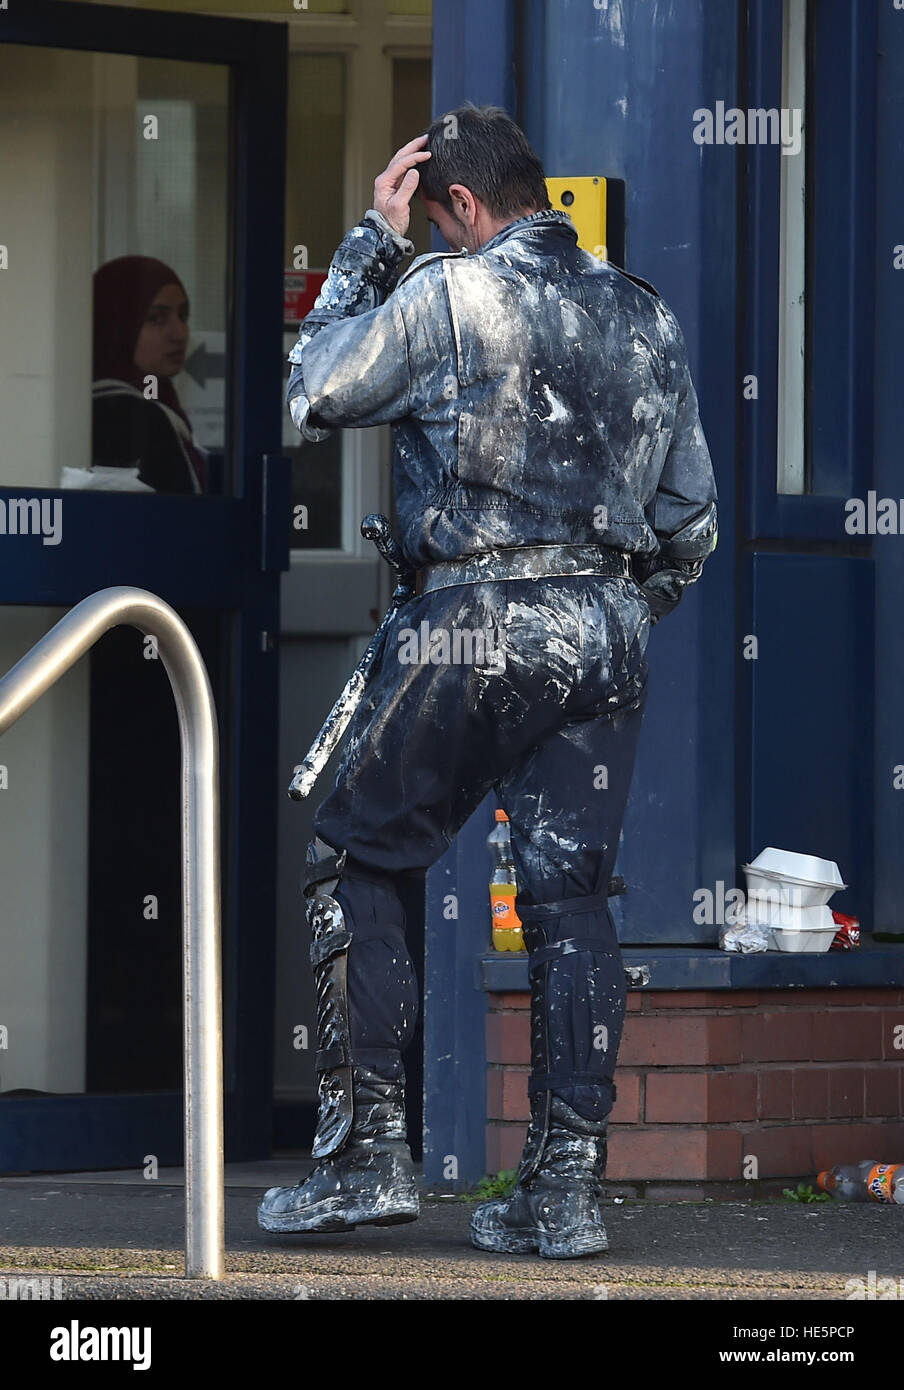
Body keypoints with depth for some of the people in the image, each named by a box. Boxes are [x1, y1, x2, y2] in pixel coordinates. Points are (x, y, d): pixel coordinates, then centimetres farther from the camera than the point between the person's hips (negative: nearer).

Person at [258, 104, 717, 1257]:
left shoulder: (449, 295, -7)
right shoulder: (647, 319, 12)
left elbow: (315, 395, 6)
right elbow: (691, 521, 16)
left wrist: (371, 238, 9)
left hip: (476, 625, -5)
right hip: (608, 632, 5)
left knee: (353, 865, 9)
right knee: (570, 895, 6)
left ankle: (366, 1151, 3)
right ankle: (566, 1189, 1)